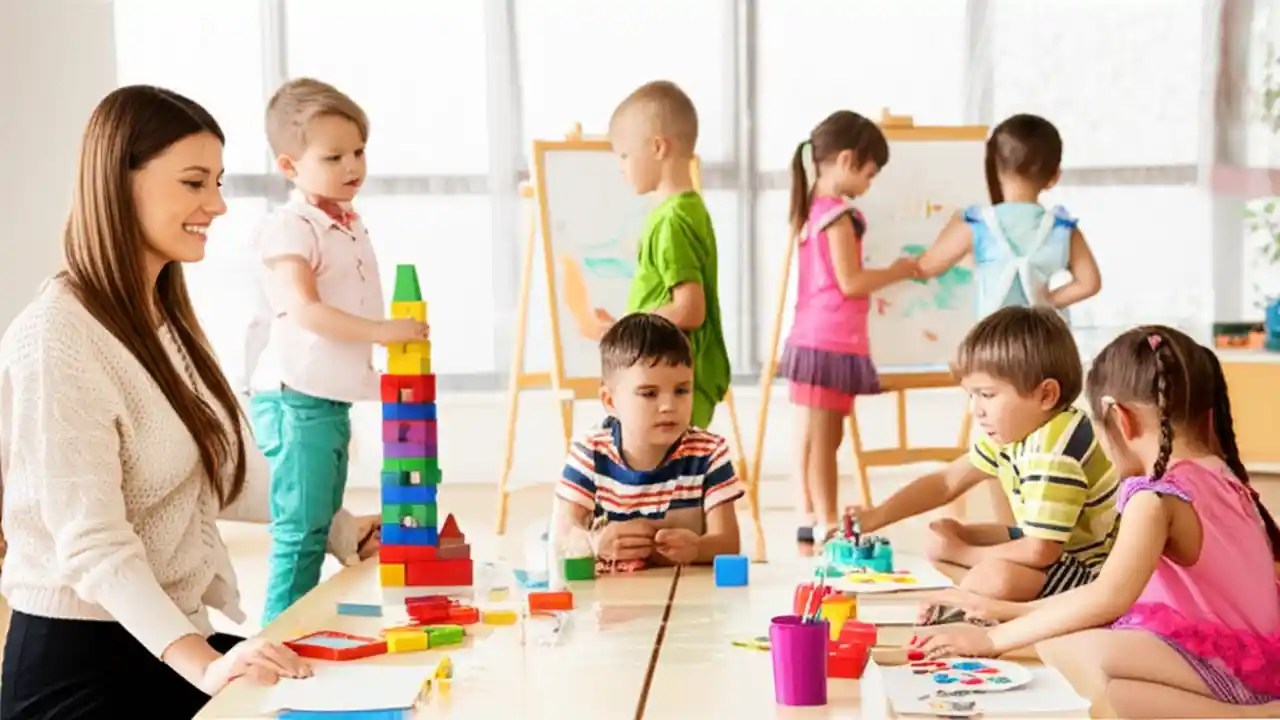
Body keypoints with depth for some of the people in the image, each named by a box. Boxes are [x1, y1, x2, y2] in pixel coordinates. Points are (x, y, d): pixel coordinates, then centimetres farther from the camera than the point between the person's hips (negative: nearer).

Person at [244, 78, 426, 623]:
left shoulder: (350, 224, 14)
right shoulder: (288, 229, -13)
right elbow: (305, 311, -24)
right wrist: (383, 330, -31)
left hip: (333, 398, 9)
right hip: (298, 398, -9)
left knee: (325, 530, 14)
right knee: (301, 532, -8)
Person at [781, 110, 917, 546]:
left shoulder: (813, 211, 13)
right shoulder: (838, 215, -13)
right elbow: (850, 282, -16)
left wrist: (887, 275, 15)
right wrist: (898, 271, -5)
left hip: (812, 337, 9)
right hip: (832, 342, -9)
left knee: (812, 435, 11)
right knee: (825, 437, -4)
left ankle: (810, 518, 17)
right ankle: (827, 524, 0)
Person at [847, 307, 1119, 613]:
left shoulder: (1054, 452, -30)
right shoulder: (1012, 429, -1)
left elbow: (1040, 552, -31)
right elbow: (947, 481, 9)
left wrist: (958, 553, -17)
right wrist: (875, 516, -2)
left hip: (1095, 569, -10)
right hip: (1059, 549, 10)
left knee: (995, 577, -33)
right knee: (944, 532, 11)